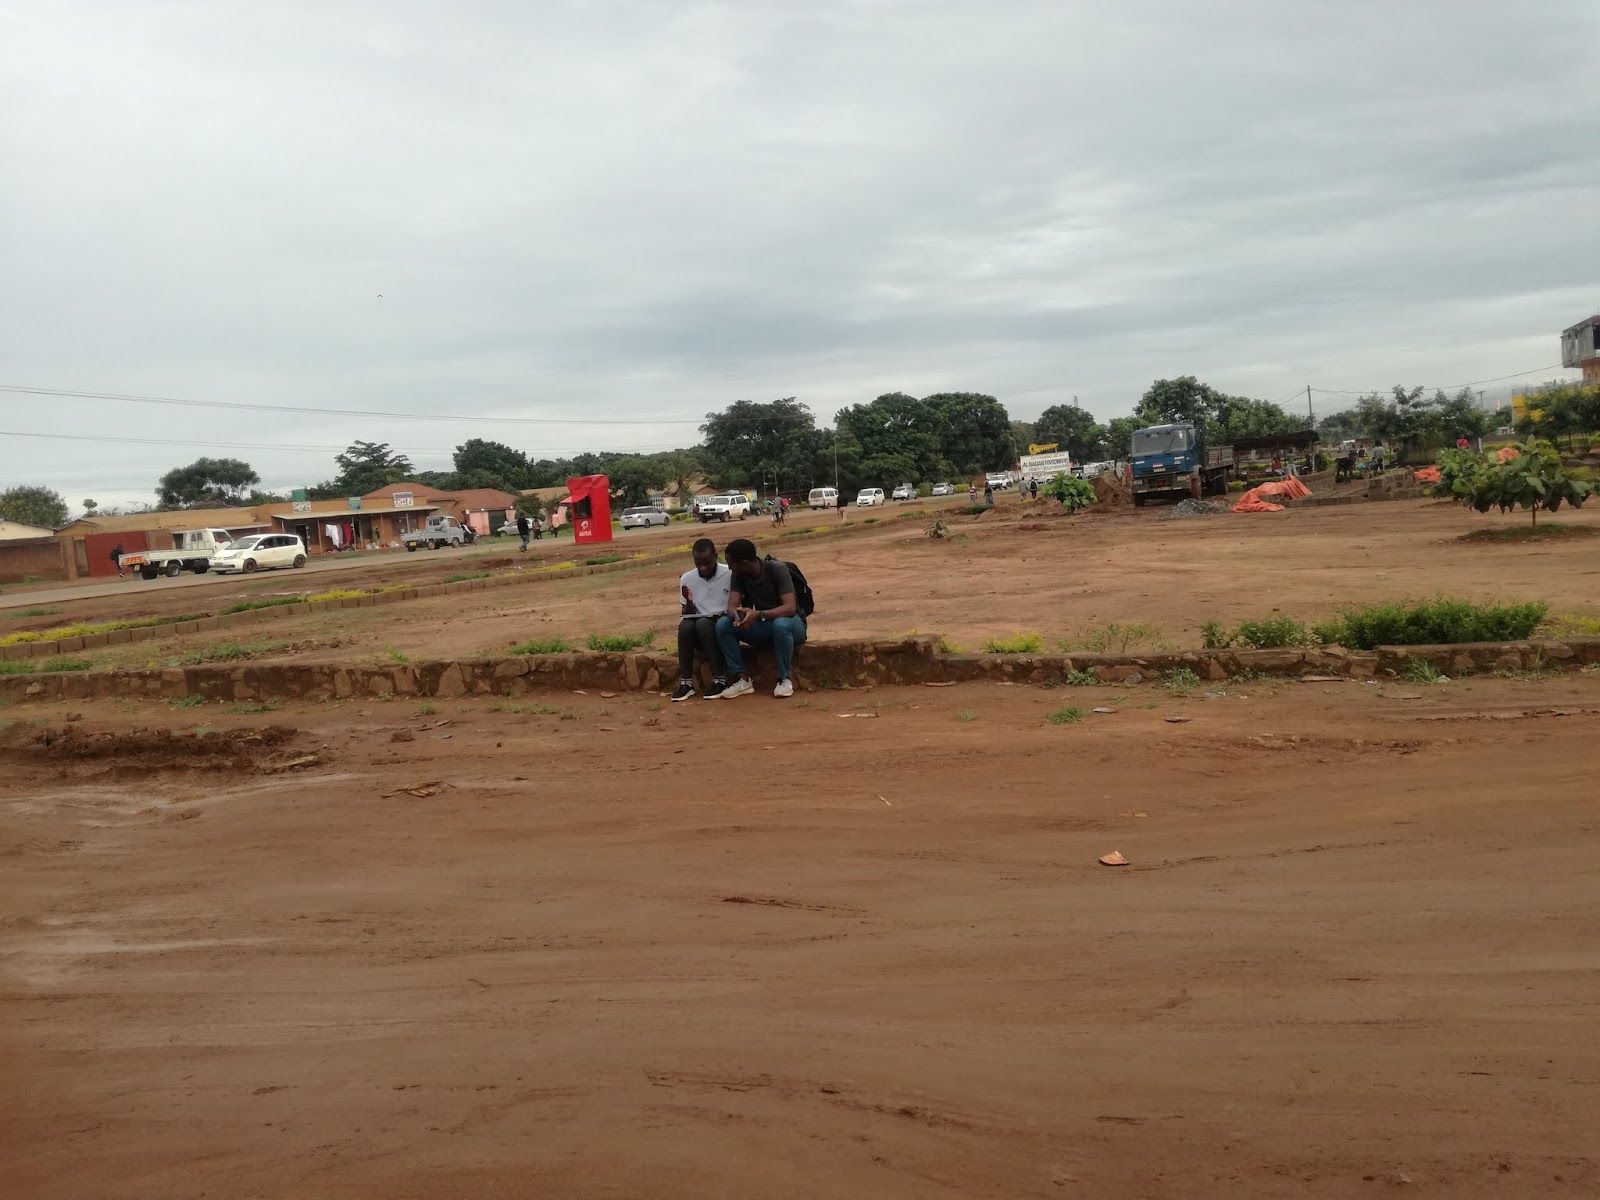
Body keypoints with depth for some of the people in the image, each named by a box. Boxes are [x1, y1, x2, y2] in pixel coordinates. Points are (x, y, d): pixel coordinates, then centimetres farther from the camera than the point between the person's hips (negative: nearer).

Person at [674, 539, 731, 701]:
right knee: (685, 625, -29)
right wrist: (689, 602, -15)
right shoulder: (687, 578, 2)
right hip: (699, 636, 3)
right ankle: (685, 682, -24)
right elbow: (687, 614, 7)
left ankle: (720, 679, -27)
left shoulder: (731, 574, -8)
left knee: (703, 623, -33)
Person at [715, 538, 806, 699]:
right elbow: (732, 606, -14)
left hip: (789, 624, -5)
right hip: (764, 627, 5)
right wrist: (738, 615, -39)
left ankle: (784, 679, -22)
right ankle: (743, 679, -16)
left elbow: (790, 608, -31)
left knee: (781, 624, -40)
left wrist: (758, 614, -45)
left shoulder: (776, 569, -22)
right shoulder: (738, 576, -7)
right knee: (722, 624, -18)